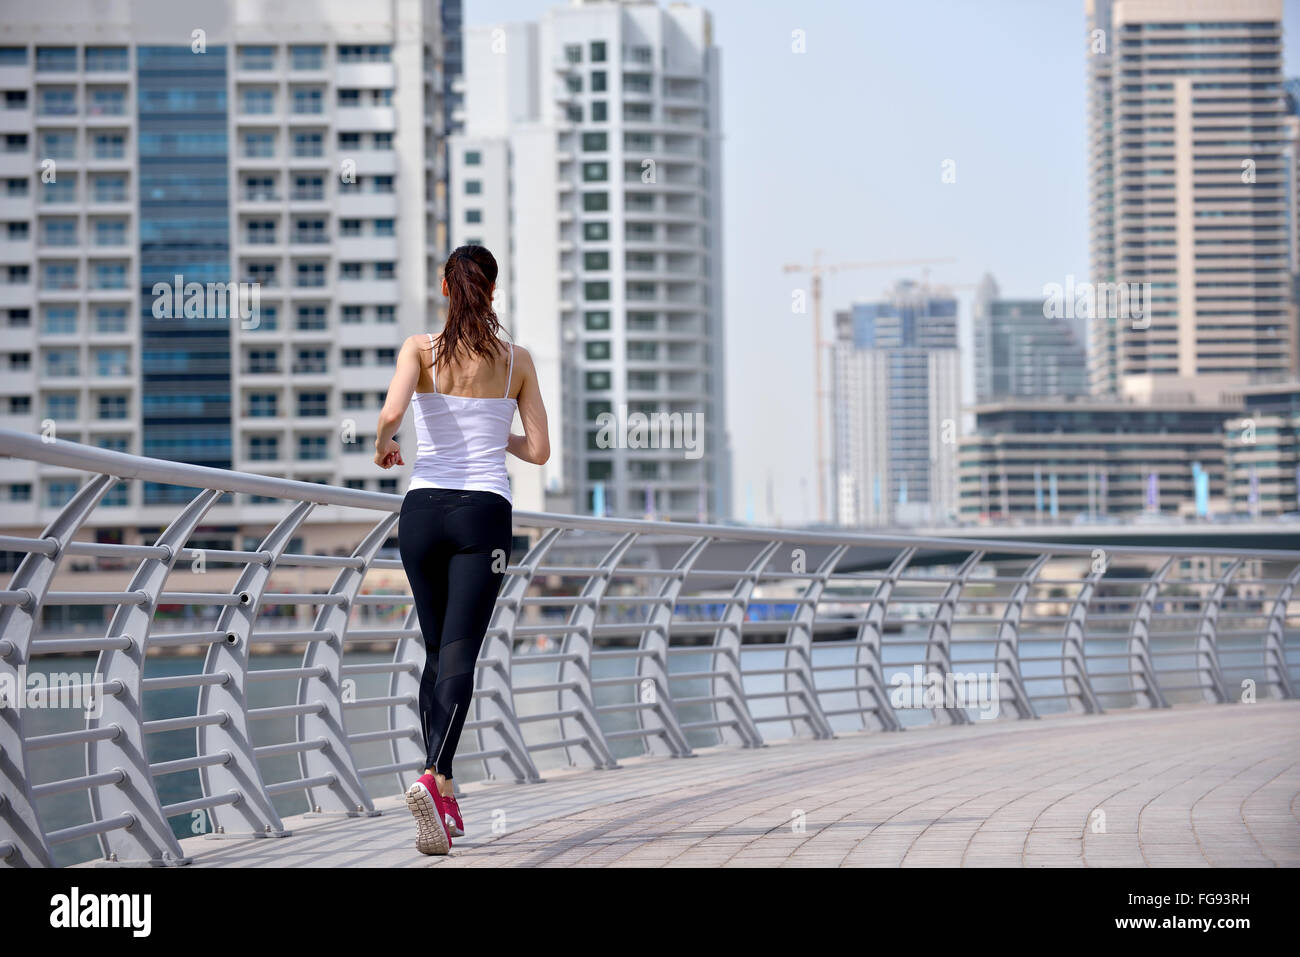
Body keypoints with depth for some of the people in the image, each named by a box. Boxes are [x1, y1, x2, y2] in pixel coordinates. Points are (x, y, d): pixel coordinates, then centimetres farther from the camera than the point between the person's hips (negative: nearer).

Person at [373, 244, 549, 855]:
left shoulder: (420, 349, 1)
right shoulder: (516, 361, 5)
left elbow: (391, 413, -17)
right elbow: (538, 451, 6)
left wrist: (382, 448, 5)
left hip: (423, 508, 1)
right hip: (484, 514, -1)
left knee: (437, 653, 16)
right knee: (459, 657, -10)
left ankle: (444, 798, 14)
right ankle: (431, 778, -33)